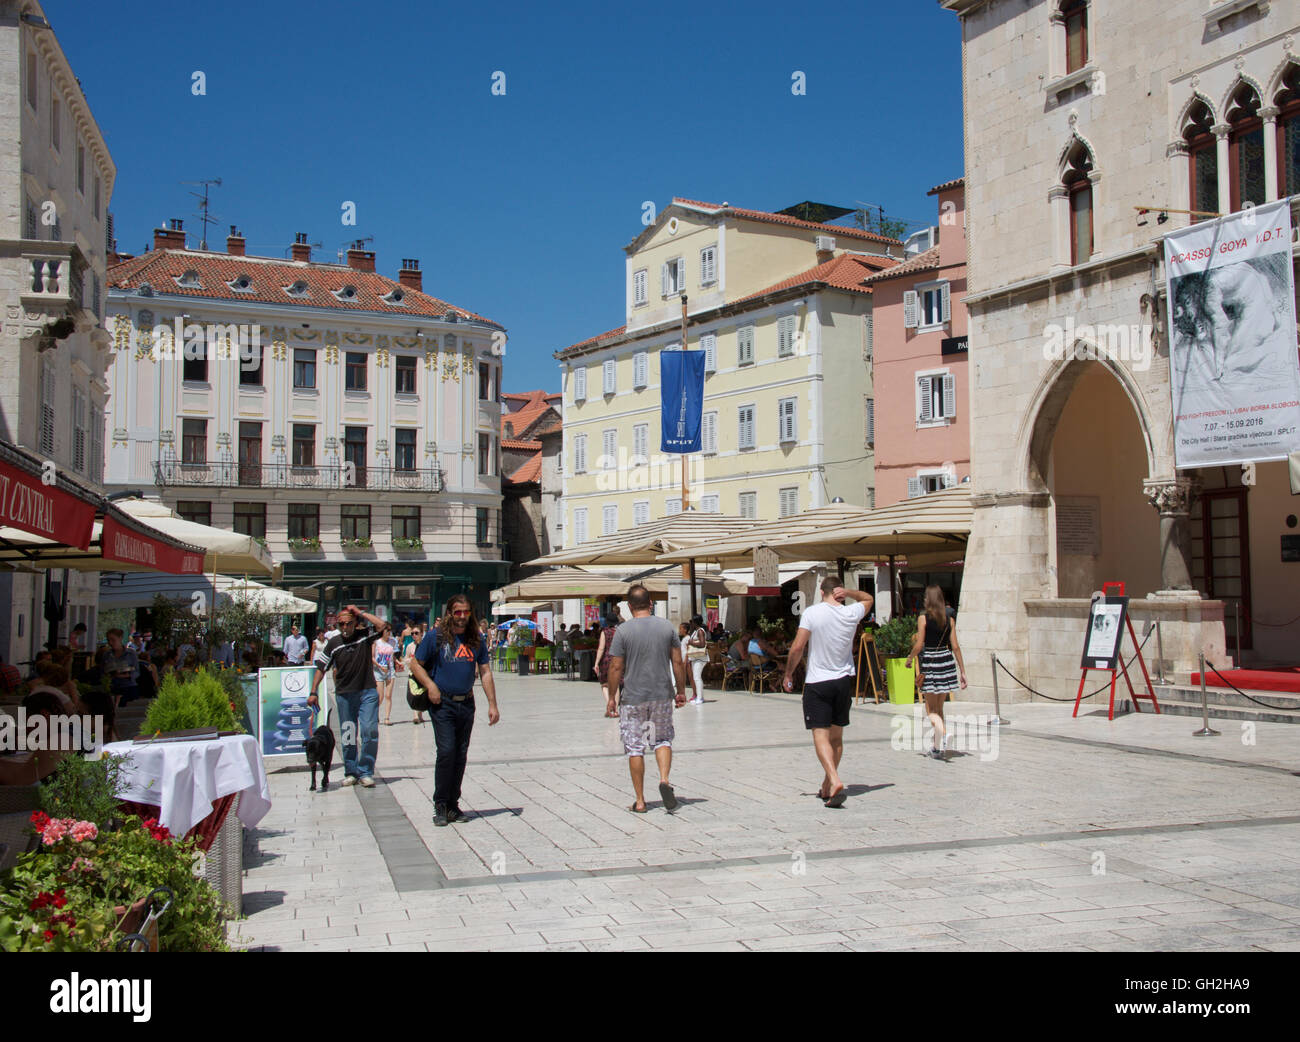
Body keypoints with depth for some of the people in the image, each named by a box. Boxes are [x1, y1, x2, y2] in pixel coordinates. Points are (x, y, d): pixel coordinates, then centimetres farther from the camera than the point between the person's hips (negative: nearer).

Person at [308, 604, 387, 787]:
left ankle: (365, 772, 0)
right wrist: (313, 692, 2)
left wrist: (361, 612, -12)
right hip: (344, 694, 1)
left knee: (370, 730, -10)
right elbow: (321, 668, 6)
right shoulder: (333, 643, 2)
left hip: (367, 692, -1)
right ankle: (351, 772, 18)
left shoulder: (364, 636, -1)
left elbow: (381, 625, -18)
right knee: (347, 735, 6)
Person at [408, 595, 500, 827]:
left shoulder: (476, 639, 7)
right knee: (446, 751, -12)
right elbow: (416, 664, 2)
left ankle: (453, 804, 16)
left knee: (461, 755, 6)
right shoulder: (435, 636, -3)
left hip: (466, 704, 4)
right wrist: (430, 685, -13)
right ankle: (440, 805, -1)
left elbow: (485, 672, 9)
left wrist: (492, 704, 3)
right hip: (442, 703, -4)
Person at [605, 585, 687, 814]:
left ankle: (640, 801, 9)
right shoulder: (667, 627, 0)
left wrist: (612, 697, 2)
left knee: (635, 748, 5)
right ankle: (664, 779, -7)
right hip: (662, 695, 2)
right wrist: (681, 692, 13)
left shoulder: (623, 631, -8)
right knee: (663, 739, 18)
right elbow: (678, 662, 3)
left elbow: (616, 668, -8)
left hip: (633, 698, -2)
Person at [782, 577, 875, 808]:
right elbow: (868, 598, 23)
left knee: (820, 735, -7)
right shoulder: (852, 613, 1)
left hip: (817, 682, -4)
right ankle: (827, 787, 21)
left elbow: (797, 647, -12)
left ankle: (834, 781, -26)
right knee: (836, 737, 13)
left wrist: (788, 674, 1)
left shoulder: (812, 613, -9)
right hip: (844, 681, 4)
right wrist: (847, 592, 5)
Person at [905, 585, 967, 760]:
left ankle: (942, 732, -23)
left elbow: (918, 646, -11)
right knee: (939, 707, 16)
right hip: (947, 661, 4)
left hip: (929, 662, -4)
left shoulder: (923, 619, -8)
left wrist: (909, 658, 8)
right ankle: (938, 746, 18)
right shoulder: (949, 619, 4)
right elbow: (955, 647, 3)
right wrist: (962, 672, 6)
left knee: (931, 708, 5)